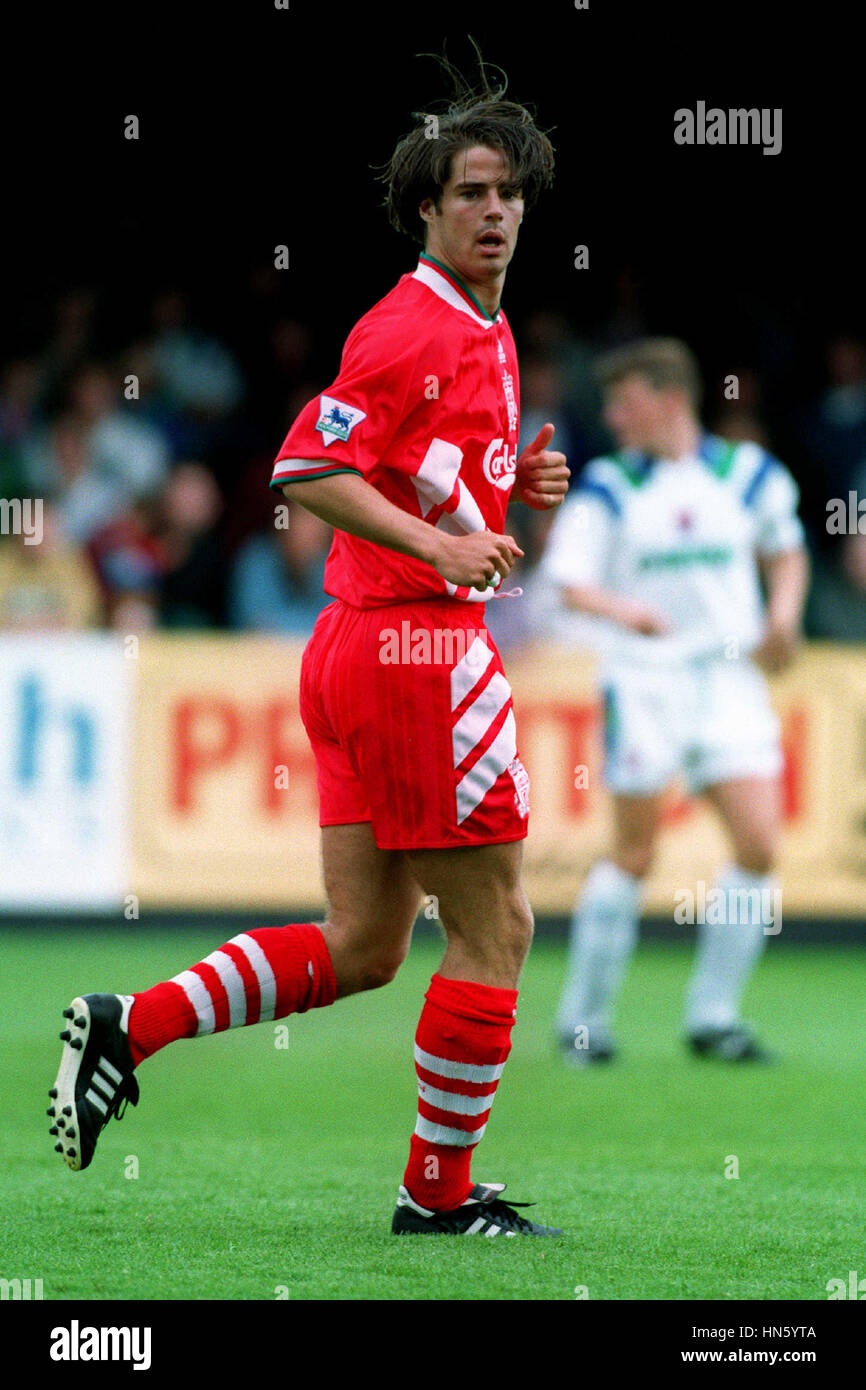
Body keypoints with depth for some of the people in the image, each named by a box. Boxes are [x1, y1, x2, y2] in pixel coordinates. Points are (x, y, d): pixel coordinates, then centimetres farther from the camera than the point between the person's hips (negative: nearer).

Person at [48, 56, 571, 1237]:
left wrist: (521, 486, 8)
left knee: (360, 946, 12)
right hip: (415, 644, -10)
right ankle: (439, 1192, 5)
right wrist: (442, 543, -27)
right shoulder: (412, 328, -13)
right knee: (493, 928, -2)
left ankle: (127, 1027, 12)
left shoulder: (487, 336, 17)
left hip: (363, 648, 10)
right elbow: (307, 471, -20)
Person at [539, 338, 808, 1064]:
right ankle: (583, 1018, 11)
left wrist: (783, 612, 5)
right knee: (635, 853, -2)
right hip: (643, 680, -2)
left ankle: (713, 1018, 4)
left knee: (760, 846, -8)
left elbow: (785, 548, 22)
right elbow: (568, 582, -11)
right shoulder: (608, 487, -2)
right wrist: (623, 610, -30)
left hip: (728, 676, 2)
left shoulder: (751, 474, 4)